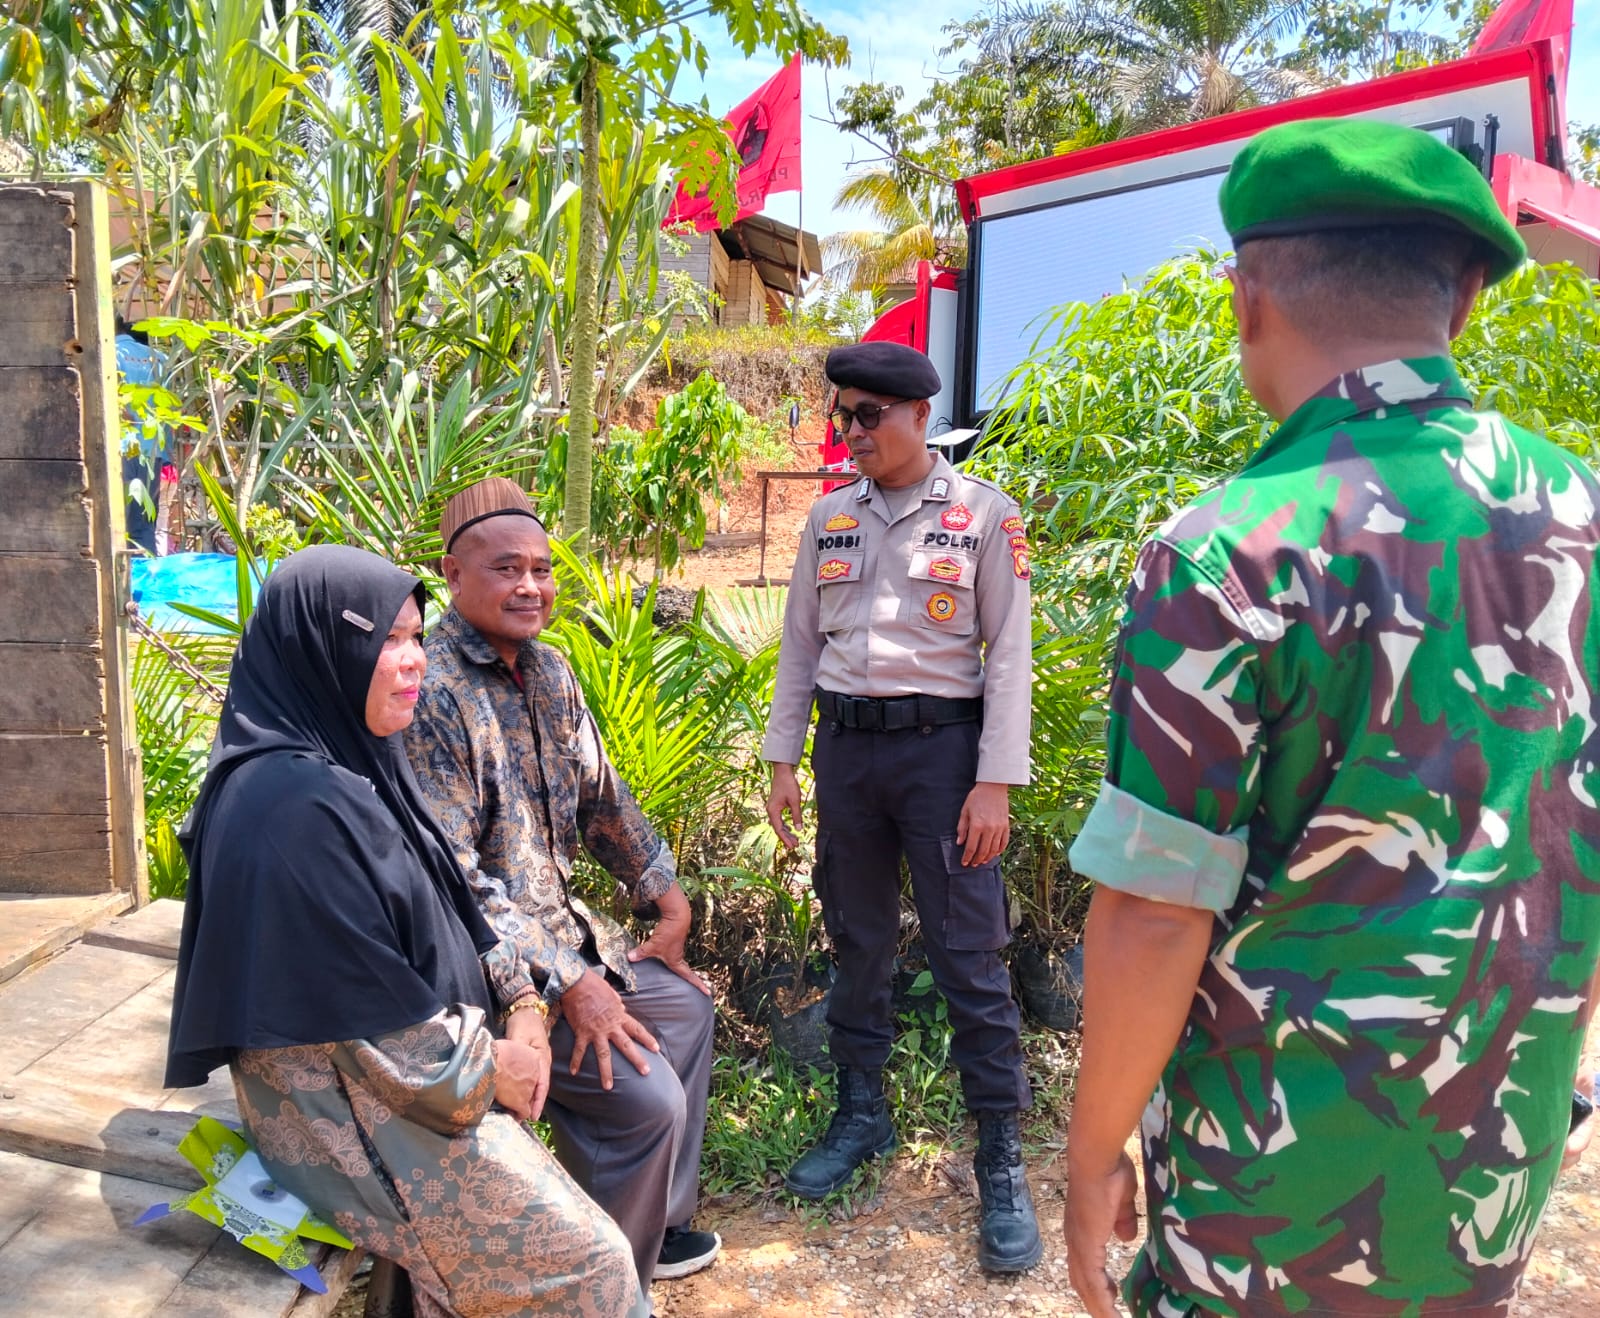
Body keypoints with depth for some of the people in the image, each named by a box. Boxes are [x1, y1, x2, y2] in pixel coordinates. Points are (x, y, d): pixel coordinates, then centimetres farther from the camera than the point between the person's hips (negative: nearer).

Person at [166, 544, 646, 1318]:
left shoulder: (352, 763, 5)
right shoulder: (296, 806, -26)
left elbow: (444, 916, 11)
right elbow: (371, 1017, -23)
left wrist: (518, 1009, 0)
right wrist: (490, 1067, -10)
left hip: (402, 1070, 9)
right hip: (360, 1114, -9)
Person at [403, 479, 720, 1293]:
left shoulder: (547, 671, 4)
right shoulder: (432, 694, -24)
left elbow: (601, 796, 15)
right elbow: (450, 878, -26)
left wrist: (664, 892, 13)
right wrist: (566, 983, -24)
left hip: (559, 922, 10)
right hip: (486, 965, -10)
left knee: (684, 1005, 19)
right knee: (646, 1098, -14)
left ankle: (656, 1225, 32)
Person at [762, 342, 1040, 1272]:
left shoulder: (983, 514, -3)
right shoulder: (829, 520, 9)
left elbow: (1010, 655, -5)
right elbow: (800, 646, 13)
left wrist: (995, 783, -10)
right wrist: (784, 760, 8)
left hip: (942, 746, -4)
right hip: (845, 748, 4)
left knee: (970, 957, -2)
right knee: (857, 944, 14)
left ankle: (1002, 1161, 11)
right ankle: (862, 1118, 31)